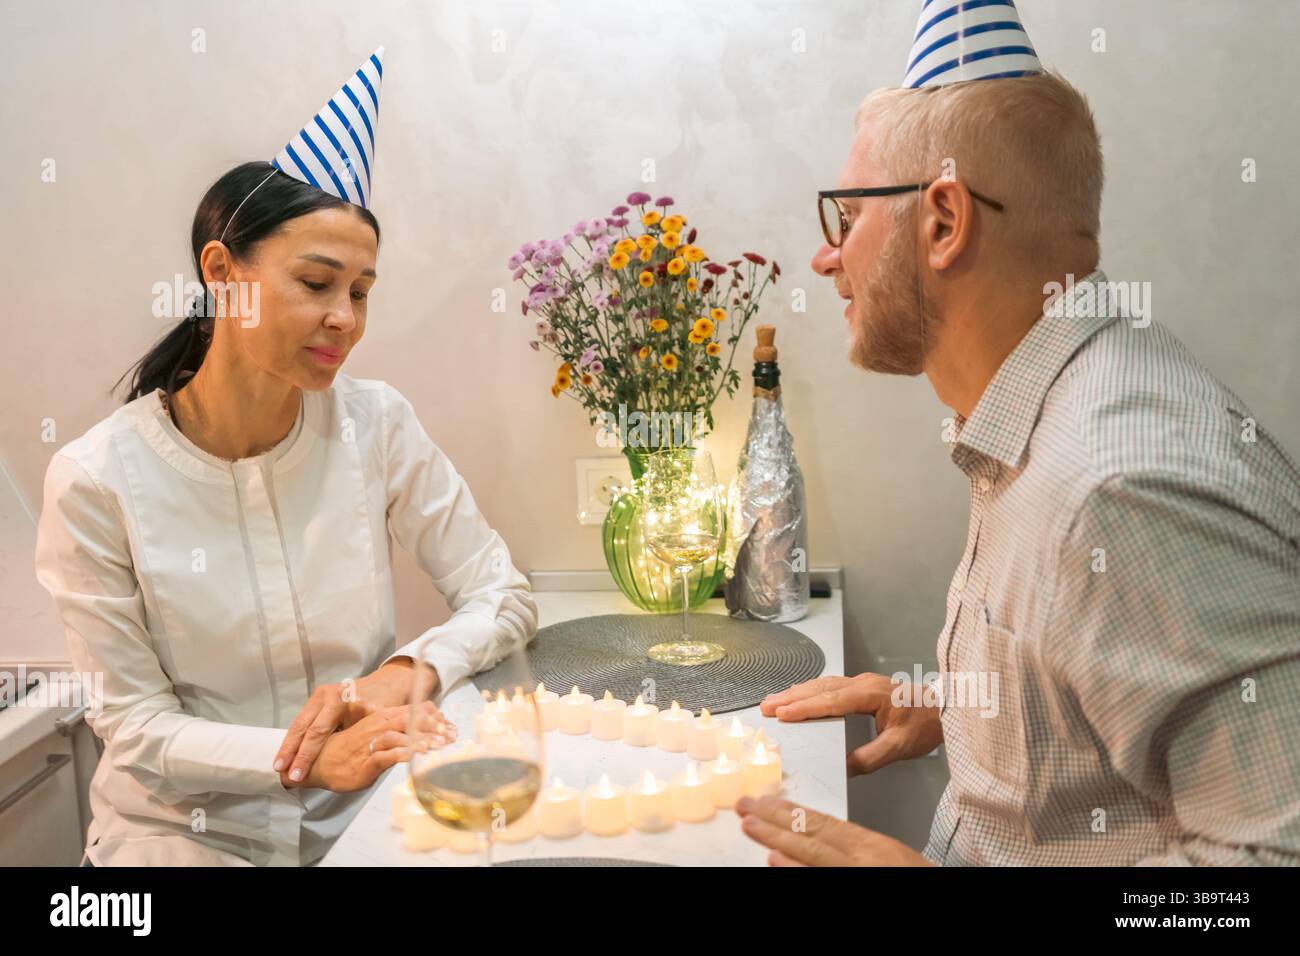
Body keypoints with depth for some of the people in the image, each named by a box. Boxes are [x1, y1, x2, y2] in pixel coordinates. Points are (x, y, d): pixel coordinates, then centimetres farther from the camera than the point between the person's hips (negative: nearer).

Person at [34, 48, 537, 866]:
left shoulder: (376, 424, -6)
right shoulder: (98, 479, -12)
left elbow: (505, 596, -2)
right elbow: (135, 727, -8)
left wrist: (408, 670, -21)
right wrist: (312, 760, -23)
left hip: (364, 815, 2)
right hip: (186, 828, -1)